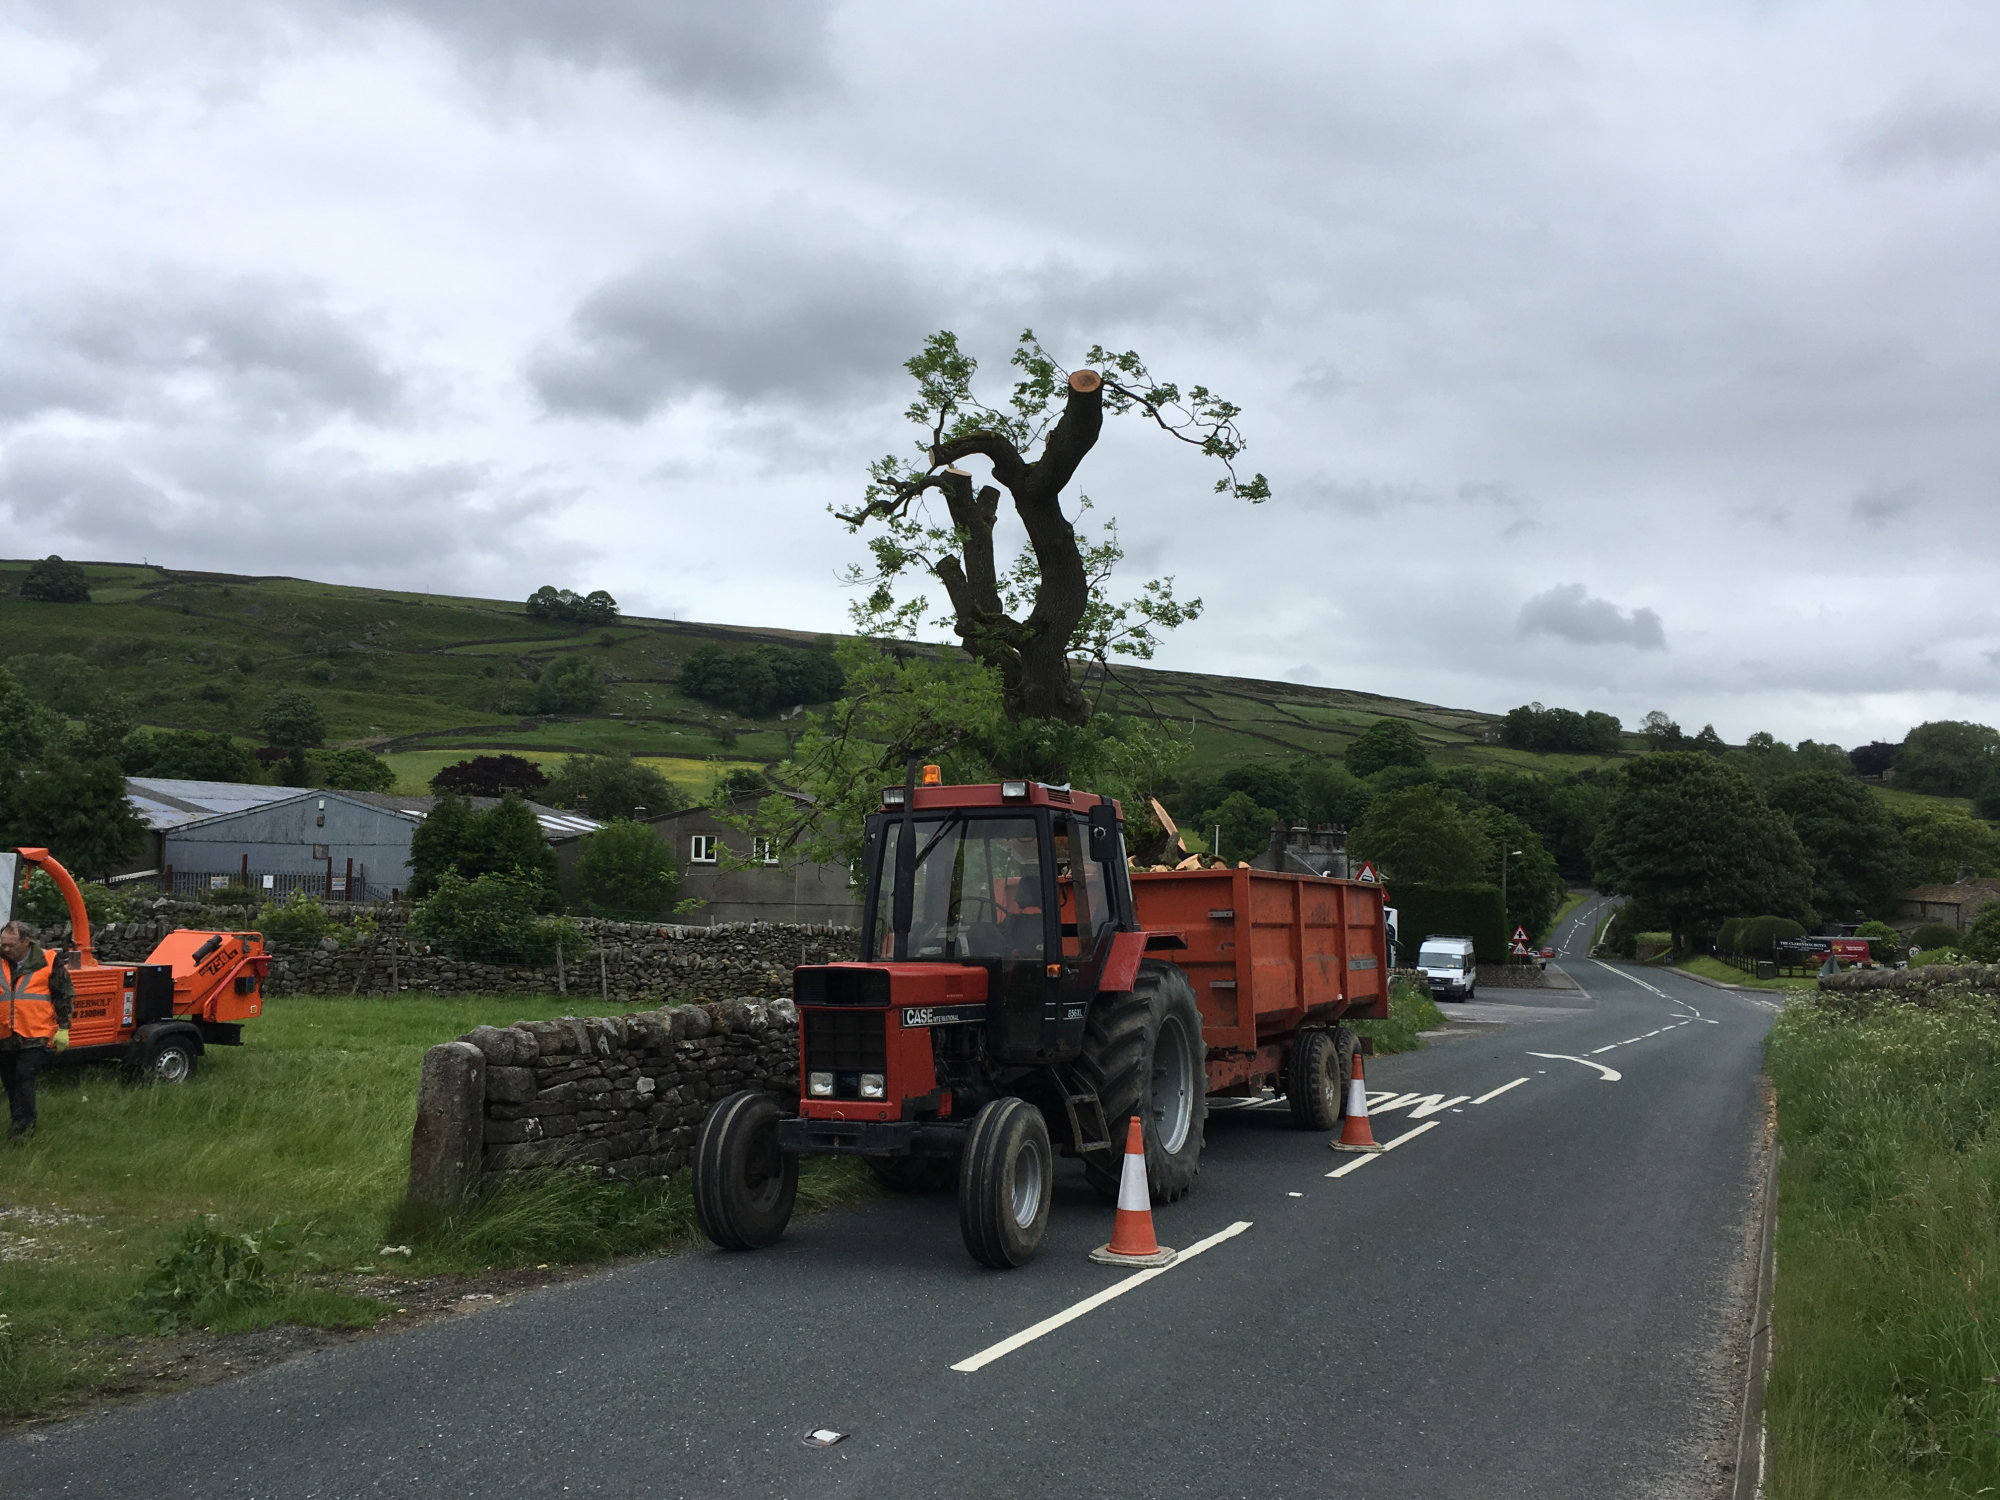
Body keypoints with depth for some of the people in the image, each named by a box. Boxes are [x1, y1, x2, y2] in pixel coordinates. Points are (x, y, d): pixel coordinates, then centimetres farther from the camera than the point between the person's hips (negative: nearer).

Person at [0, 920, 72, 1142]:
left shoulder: (48, 961, -4)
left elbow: (64, 996, 0)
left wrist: (63, 1028, -3)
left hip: (35, 1035, -5)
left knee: (25, 1079, -12)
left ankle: (22, 1127, -6)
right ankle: (21, 1124, 24)